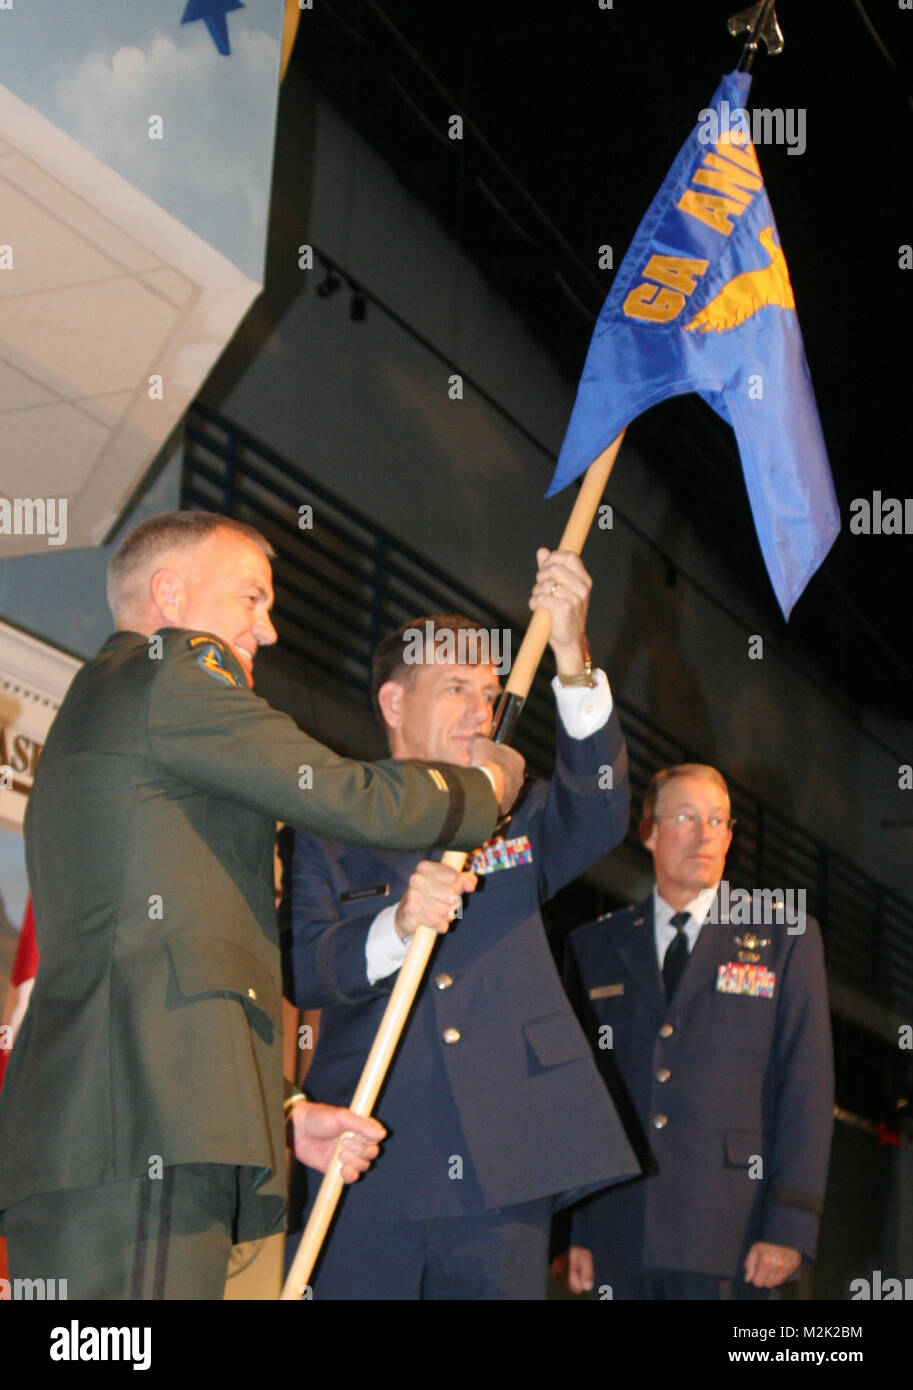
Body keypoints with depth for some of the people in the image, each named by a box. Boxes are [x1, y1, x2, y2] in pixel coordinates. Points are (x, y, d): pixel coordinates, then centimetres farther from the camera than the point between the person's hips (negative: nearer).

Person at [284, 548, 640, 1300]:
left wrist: (573, 659, -22)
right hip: (364, 1182, -2)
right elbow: (302, 972, -7)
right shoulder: (329, 832, 6)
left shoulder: (516, 818, 15)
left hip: (501, 1181, 2)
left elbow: (598, 819, -8)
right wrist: (397, 927, -28)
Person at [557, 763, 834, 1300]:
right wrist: (570, 1228, 6)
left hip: (728, 1238, -2)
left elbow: (808, 1087, 0)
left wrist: (790, 1224, -9)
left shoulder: (787, 937, 6)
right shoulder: (594, 946, 12)